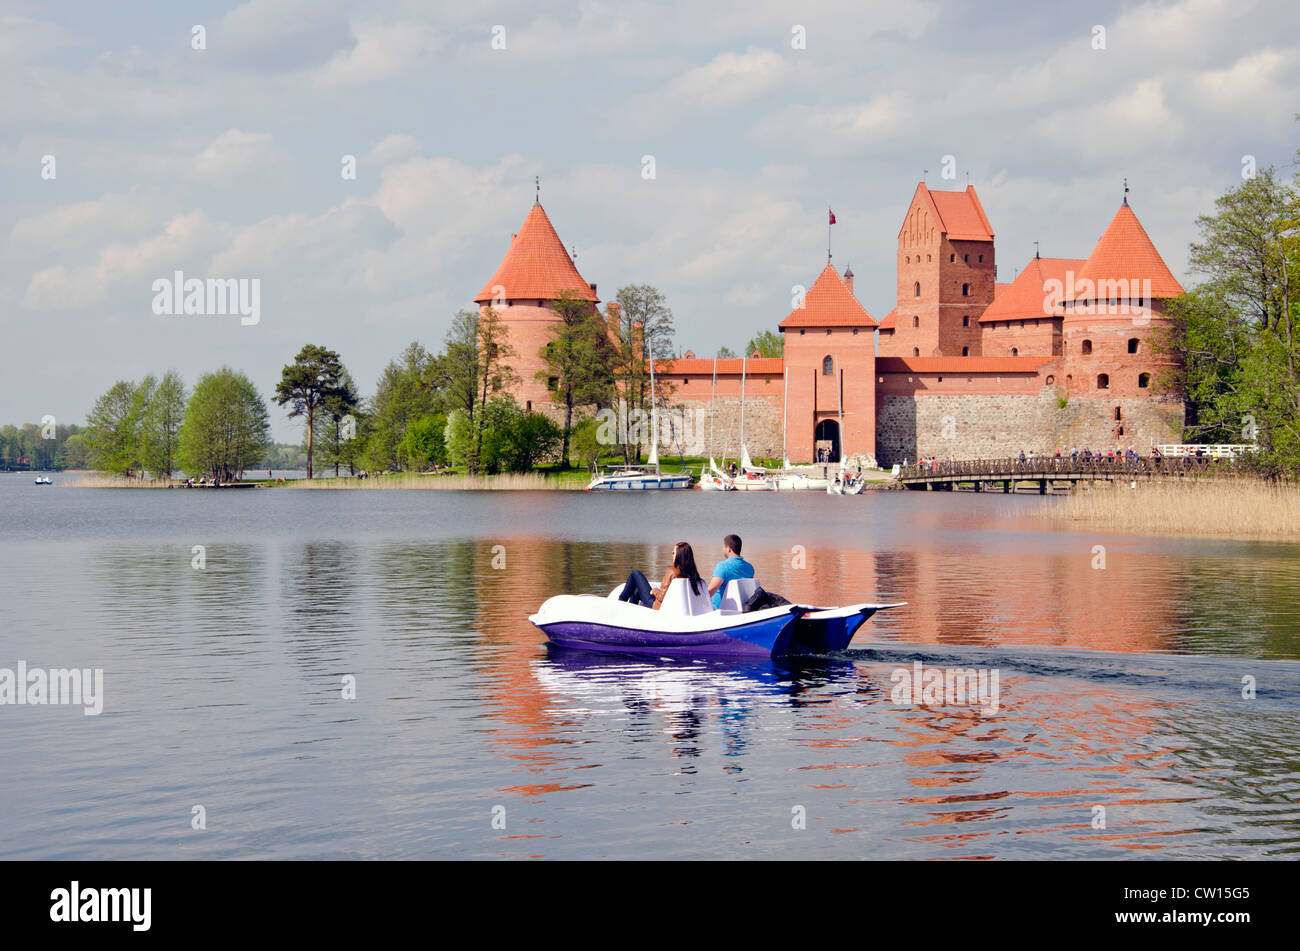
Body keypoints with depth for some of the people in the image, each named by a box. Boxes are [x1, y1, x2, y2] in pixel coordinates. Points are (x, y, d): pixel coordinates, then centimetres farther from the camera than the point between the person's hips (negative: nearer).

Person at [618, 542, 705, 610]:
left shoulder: (672, 571, -25)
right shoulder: (693, 573, -6)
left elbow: (661, 597, -25)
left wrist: (655, 592, -3)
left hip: (656, 607, -7)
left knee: (636, 574, 9)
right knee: (636, 591, 31)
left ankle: (621, 601, 23)